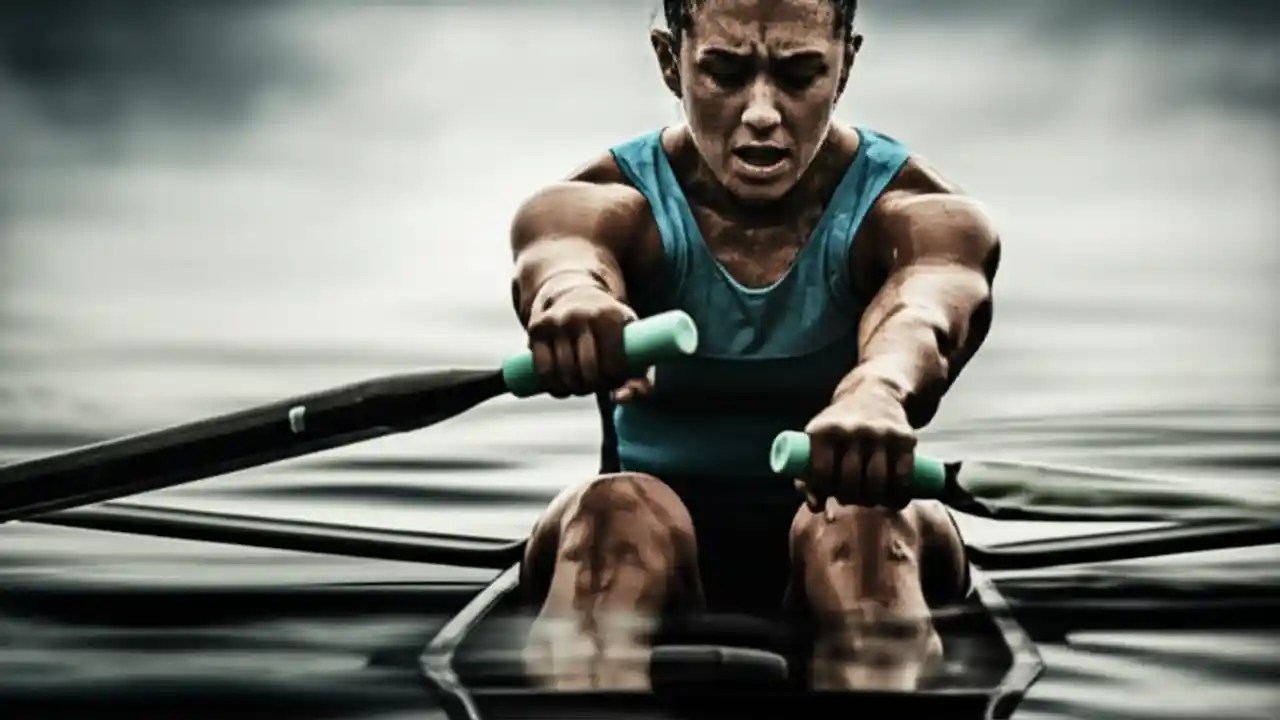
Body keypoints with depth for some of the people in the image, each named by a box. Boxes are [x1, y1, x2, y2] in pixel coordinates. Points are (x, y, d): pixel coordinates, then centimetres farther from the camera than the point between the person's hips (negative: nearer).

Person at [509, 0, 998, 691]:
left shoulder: (922, 214, -6)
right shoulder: (609, 204, -4)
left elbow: (925, 309, -32)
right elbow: (560, 250, -31)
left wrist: (878, 389, -58)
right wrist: (570, 290, -58)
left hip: (835, 568, 0)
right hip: (658, 560, 1)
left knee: (866, 521, -34)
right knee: (613, 511, -33)